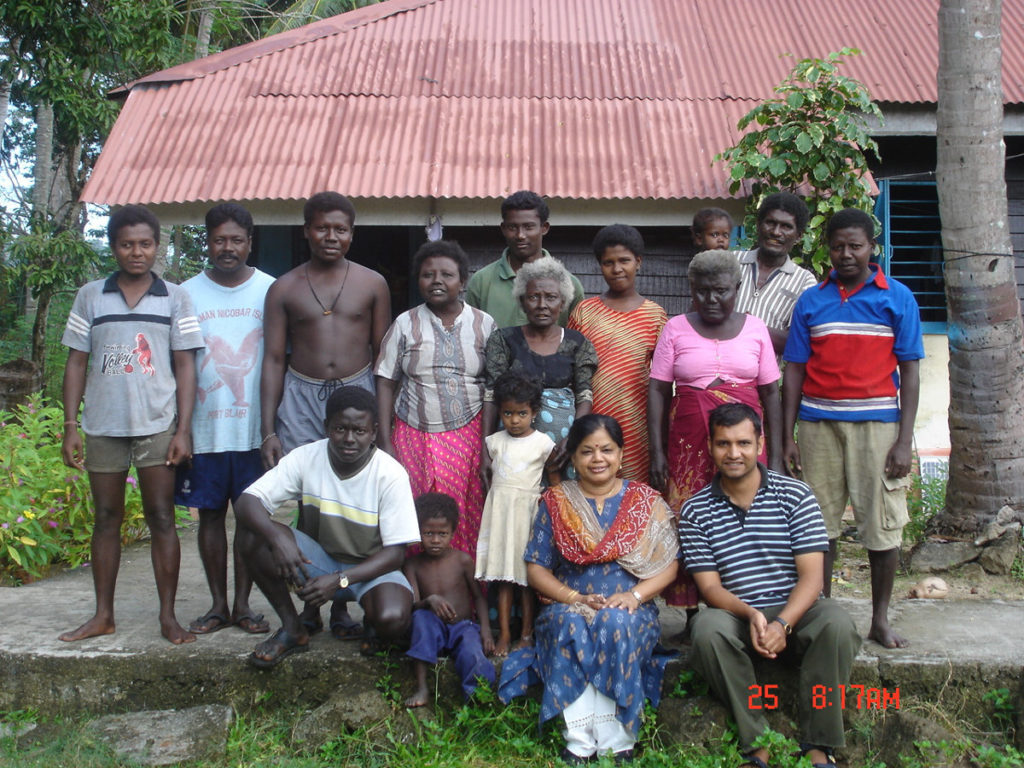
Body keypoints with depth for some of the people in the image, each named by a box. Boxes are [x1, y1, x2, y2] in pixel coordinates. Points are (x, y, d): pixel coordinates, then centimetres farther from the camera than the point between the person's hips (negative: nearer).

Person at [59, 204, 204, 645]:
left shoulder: (174, 299, 3)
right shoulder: (90, 297, 7)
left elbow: (185, 366, 1)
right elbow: (77, 362, 7)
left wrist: (183, 430, -6)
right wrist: (69, 426, 0)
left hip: (157, 426, -2)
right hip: (102, 426, 2)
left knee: (161, 518, 0)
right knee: (106, 519, 10)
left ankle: (168, 616, 8)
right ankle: (103, 615, 20)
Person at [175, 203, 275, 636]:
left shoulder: (271, 291, 1)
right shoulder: (187, 294, 4)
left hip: (255, 429, -1)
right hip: (204, 430, 1)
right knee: (210, 514, 8)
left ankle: (242, 604, 17)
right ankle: (218, 604, 20)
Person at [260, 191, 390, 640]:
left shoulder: (372, 284, 8)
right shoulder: (284, 289, 8)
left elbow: (383, 355, 9)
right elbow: (273, 360, 7)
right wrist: (267, 430, 1)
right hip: (301, 398, 0)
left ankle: (341, 607, 9)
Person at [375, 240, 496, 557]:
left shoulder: (484, 324, 6)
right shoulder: (405, 325, 6)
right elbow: (386, 385, 5)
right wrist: (385, 443, -2)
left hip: (468, 437, 0)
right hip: (415, 437, 0)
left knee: (467, 520, -2)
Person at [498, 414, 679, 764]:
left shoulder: (645, 501, 8)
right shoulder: (555, 503, 8)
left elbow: (668, 563, 3)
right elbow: (535, 568, 4)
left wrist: (635, 594, -15)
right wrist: (575, 598, -13)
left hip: (630, 609, 0)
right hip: (567, 606, 1)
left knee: (618, 624, -34)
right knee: (569, 625, -34)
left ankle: (615, 739, -30)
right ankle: (579, 739, -33)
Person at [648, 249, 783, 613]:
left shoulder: (755, 328, 9)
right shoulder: (676, 329, 6)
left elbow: (771, 394, 9)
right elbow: (657, 391, 3)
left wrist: (775, 456, 3)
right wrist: (656, 451, -4)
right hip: (689, 443, 0)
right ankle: (693, 616, 10)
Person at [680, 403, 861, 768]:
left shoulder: (795, 495, -1)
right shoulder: (695, 511, 2)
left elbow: (811, 576, -7)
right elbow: (710, 587, -2)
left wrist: (783, 624, -24)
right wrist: (750, 615, -22)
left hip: (795, 612, 0)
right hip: (735, 614, 0)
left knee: (837, 624, -31)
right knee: (708, 628, -32)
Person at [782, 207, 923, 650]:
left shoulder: (897, 298, 3)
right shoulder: (811, 301, 8)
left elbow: (909, 370, 1)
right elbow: (795, 370, 7)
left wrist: (904, 441, -7)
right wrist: (788, 437, 1)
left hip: (876, 424, -1)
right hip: (819, 424, 2)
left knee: (883, 525, 2)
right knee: (821, 523, 6)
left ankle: (880, 621, 16)